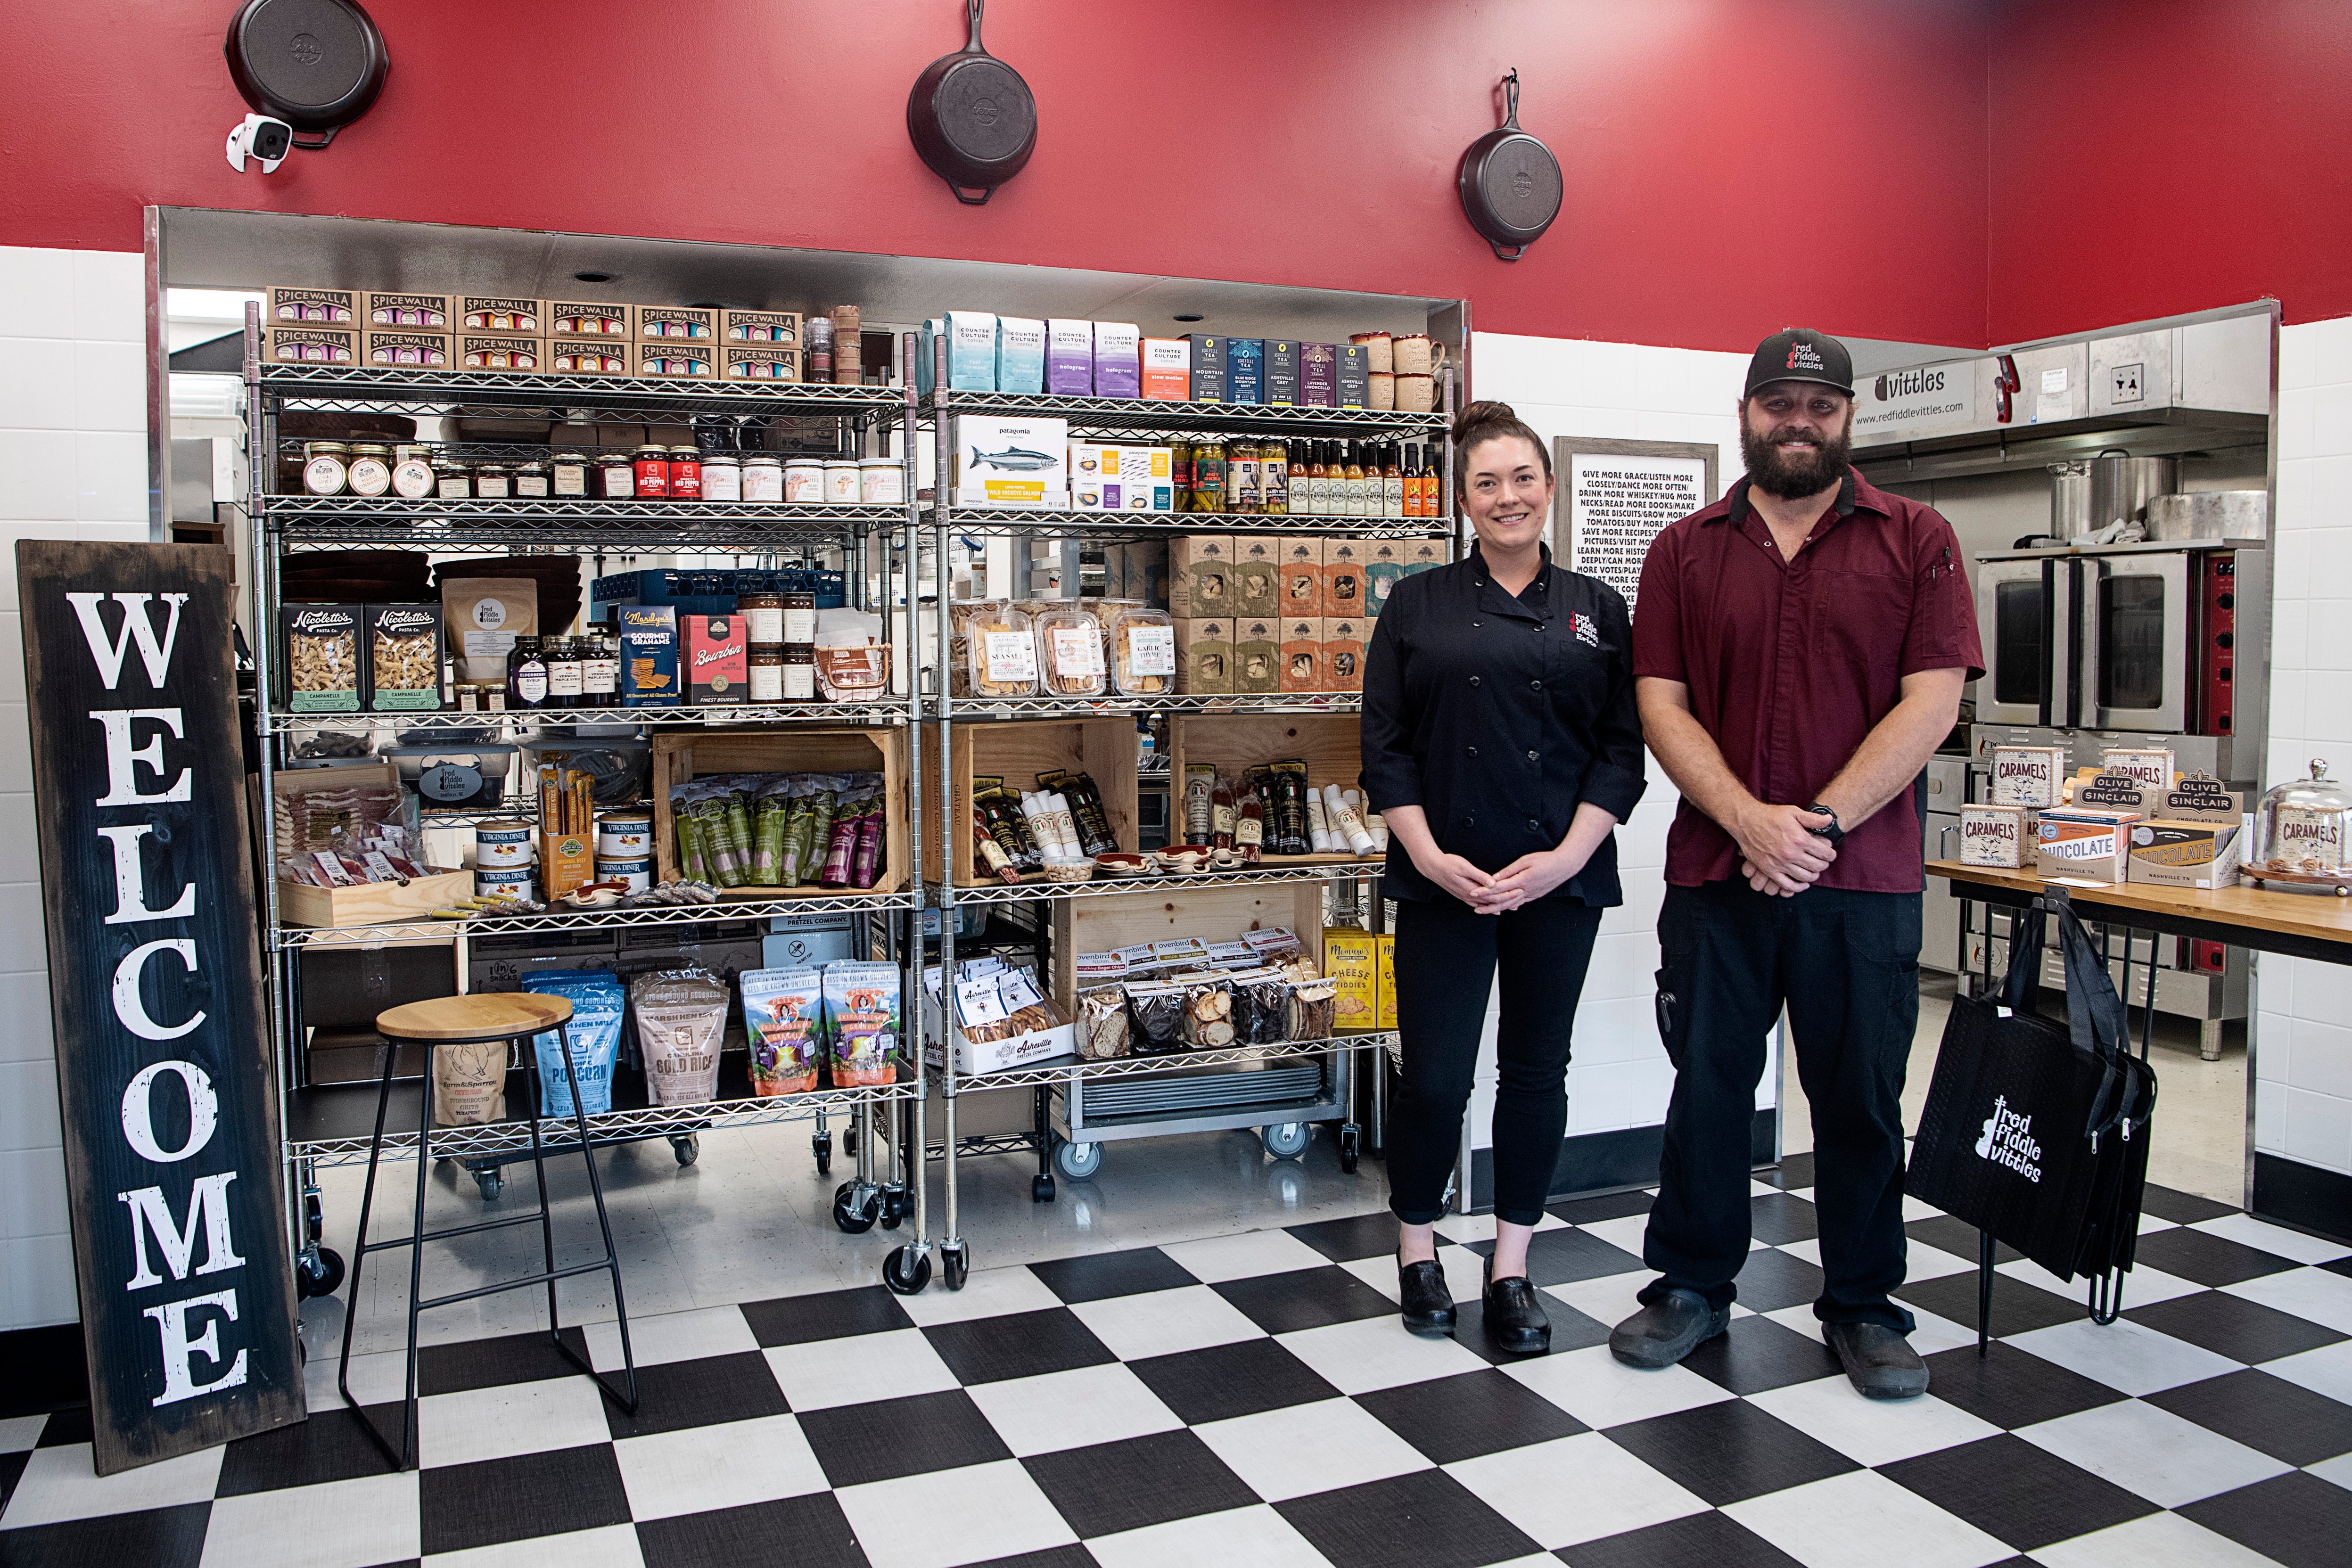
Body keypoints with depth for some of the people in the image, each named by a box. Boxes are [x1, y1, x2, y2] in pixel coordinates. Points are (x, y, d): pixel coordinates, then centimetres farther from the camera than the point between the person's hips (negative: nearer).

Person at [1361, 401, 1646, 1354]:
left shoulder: (1595, 610, 8)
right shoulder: (1419, 605, 4)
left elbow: (1623, 748, 4)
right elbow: (1385, 745, 1)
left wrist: (1566, 856, -9)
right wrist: (1428, 854, -11)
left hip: (1560, 878, 2)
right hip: (1442, 876, -1)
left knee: (1536, 1070, 8)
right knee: (1434, 1075, -1)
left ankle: (1511, 1270, 22)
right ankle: (1417, 1250, 22)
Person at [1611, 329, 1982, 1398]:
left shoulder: (1915, 541, 4)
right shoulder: (1685, 550, 7)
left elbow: (1931, 700, -5)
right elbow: (1661, 704, 0)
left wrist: (1821, 821, -13)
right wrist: (1749, 820, -14)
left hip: (1864, 879, -1)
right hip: (1715, 871, 1)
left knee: (1861, 1099, 9)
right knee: (1707, 1087, 10)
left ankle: (1863, 1308, 26)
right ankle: (1692, 1287, 27)